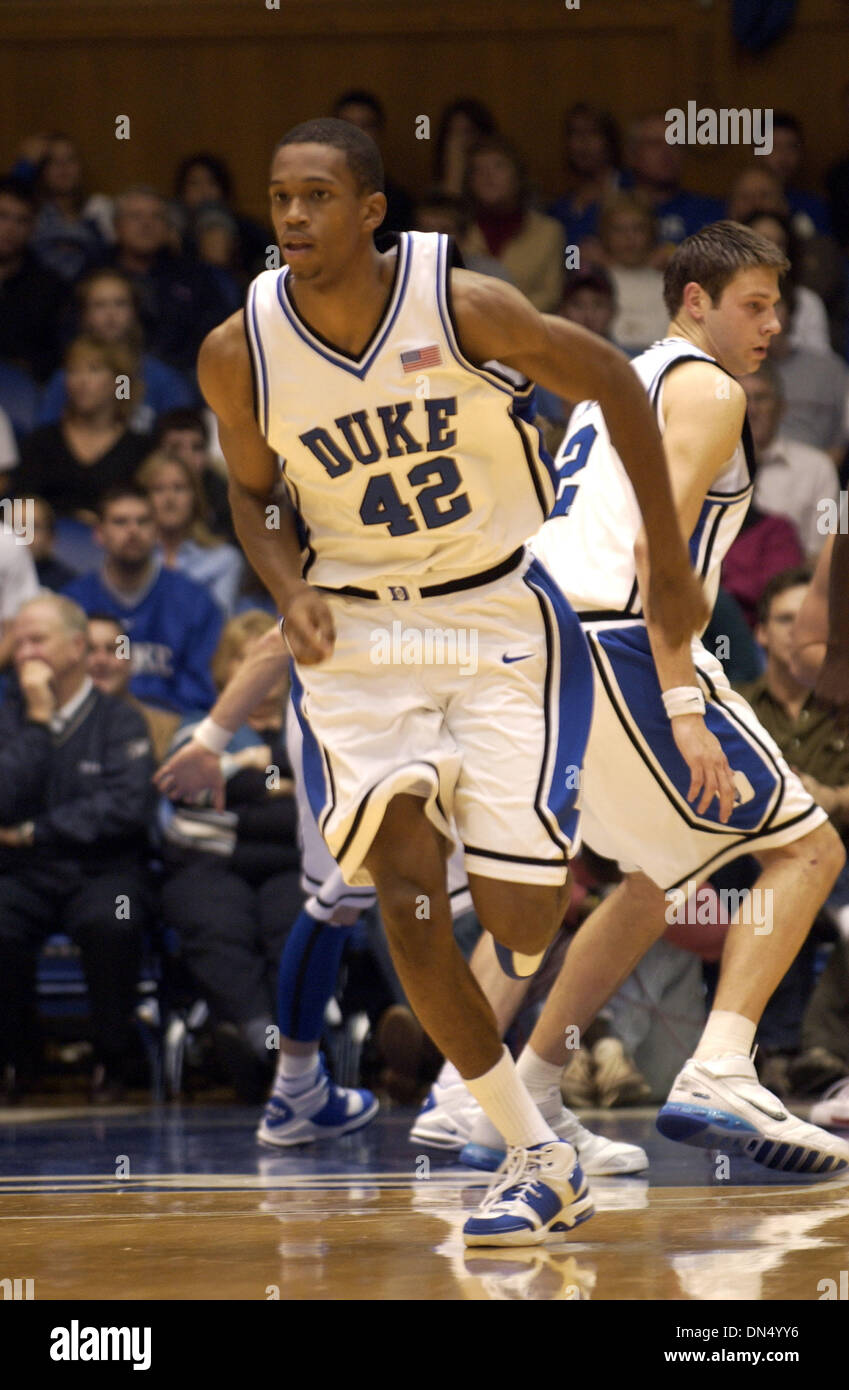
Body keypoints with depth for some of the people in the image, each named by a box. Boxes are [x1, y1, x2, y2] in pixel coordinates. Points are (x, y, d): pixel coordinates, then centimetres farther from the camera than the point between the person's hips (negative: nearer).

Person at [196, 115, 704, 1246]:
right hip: (356, 633, 2)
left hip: (499, 613, -2)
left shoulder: (464, 305, -18)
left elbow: (612, 384, -3)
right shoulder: (241, 355, -10)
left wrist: (669, 559, 1)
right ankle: (540, 1159, 0)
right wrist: (290, 589, -11)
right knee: (408, 900, -13)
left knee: (514, 914, -9)